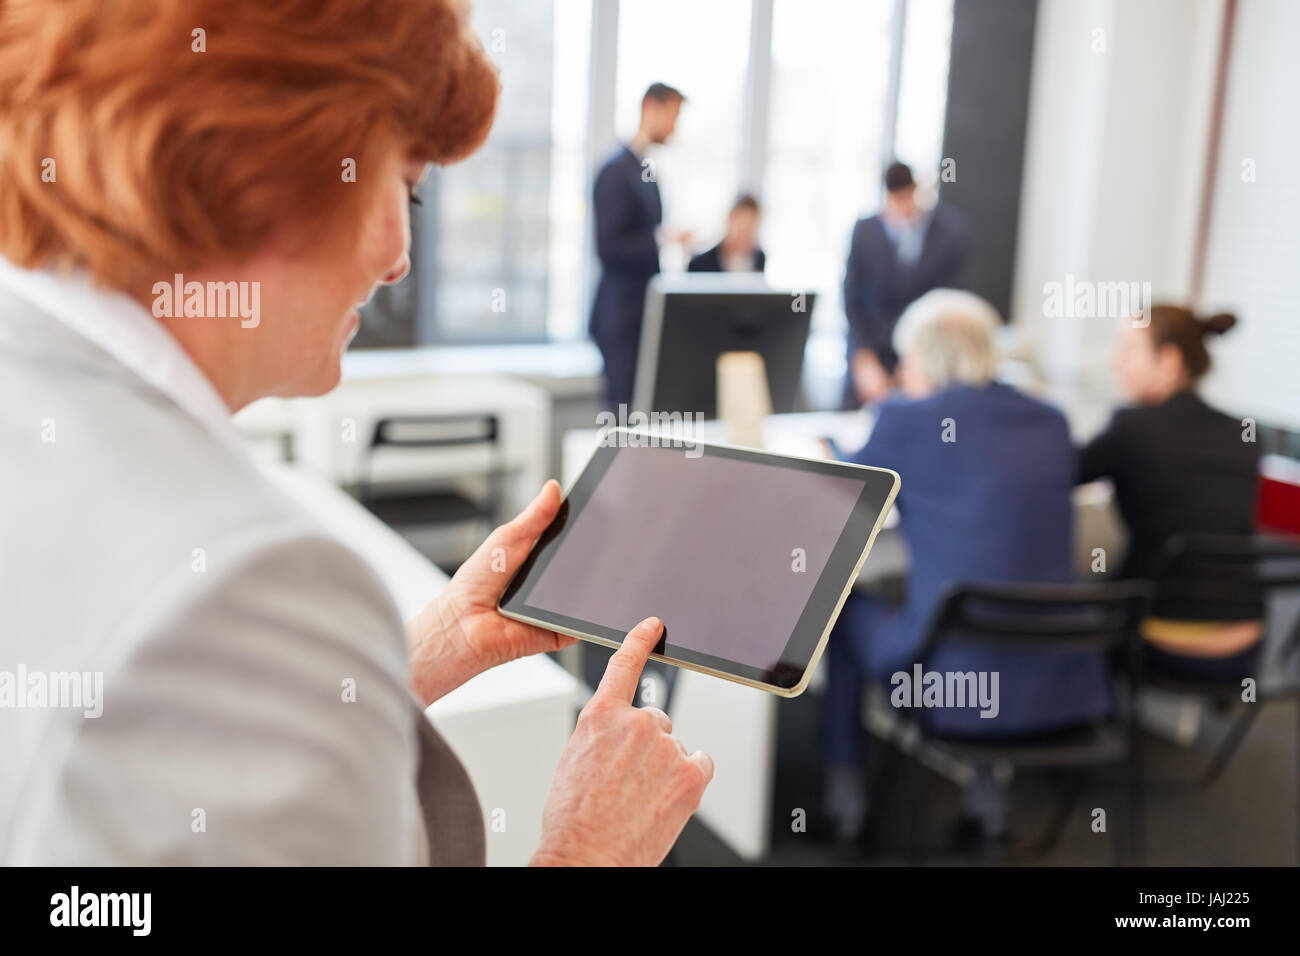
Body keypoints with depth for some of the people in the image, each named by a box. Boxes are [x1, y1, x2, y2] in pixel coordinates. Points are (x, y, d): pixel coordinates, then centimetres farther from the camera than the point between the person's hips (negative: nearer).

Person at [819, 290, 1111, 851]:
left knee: (845, 606, 25)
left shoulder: (905, 419, -7)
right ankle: (987, 789, 35)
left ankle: (844, 789, 34)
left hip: (955, 682, -4)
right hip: (1061, 688, 5)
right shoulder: (1051, 422, 7)